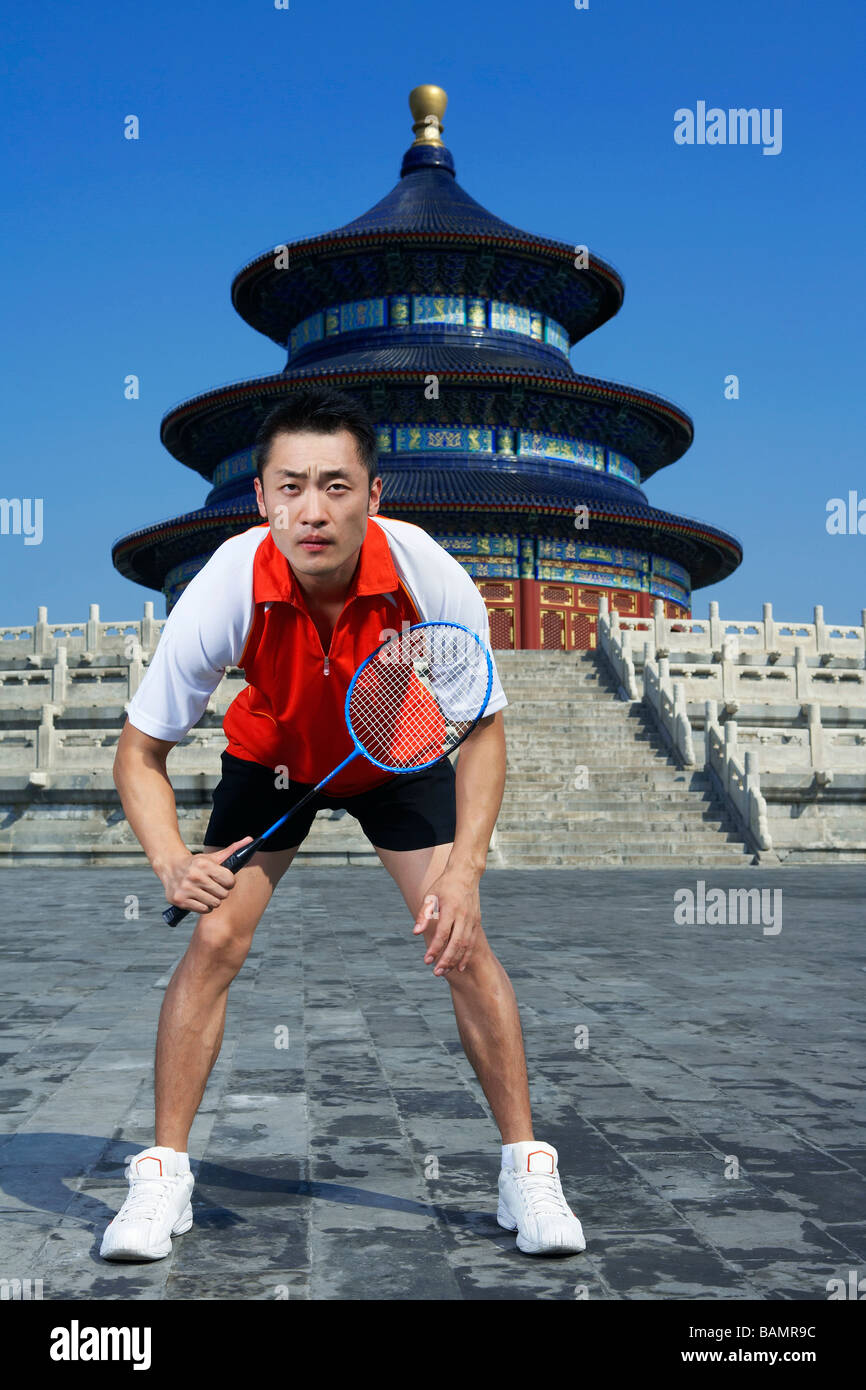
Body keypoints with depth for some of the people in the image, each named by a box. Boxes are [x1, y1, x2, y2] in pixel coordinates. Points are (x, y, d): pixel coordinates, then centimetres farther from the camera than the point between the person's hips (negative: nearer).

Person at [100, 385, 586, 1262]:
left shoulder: (429, 576, -34)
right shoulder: (227, 588, -34)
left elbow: (482, 728, -19)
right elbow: (141, 749, -23)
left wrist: (464, 868, -30)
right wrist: (171, 862, -40)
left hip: (403, 754, 0)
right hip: (272, 755, 0)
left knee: (461, 944, -11)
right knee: (214, 942, -11)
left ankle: (526, 1169, 7)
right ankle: (163, 1175, 6)